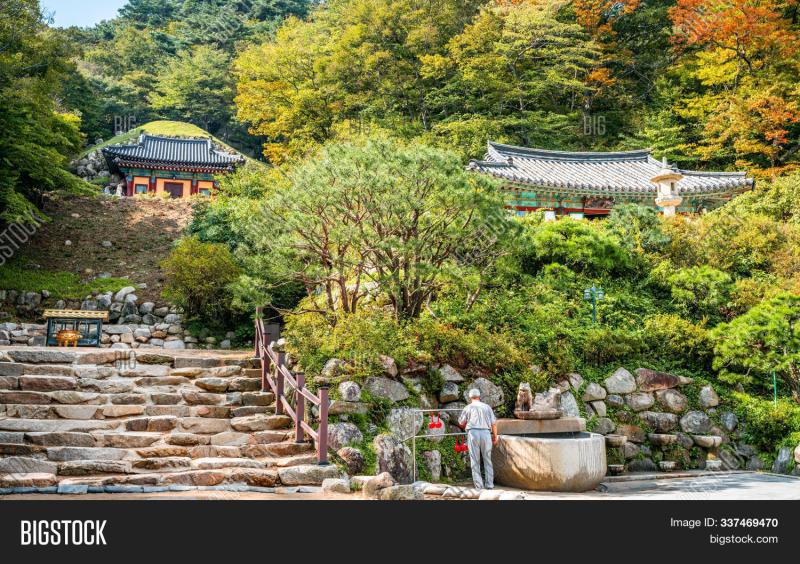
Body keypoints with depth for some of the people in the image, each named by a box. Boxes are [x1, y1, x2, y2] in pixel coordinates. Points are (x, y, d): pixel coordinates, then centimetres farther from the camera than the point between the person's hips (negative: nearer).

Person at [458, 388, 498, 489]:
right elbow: (494, 423, 8)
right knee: (487, 460, 10)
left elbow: (461, 424, 14)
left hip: (473, 433, -1)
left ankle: (478, 485, 1)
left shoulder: (467, 408, 8)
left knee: (475, 461, 4)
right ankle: (490, 484, 8)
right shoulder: (487, 407, 11)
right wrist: (495, 436, 18)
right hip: (486, 433, 2)